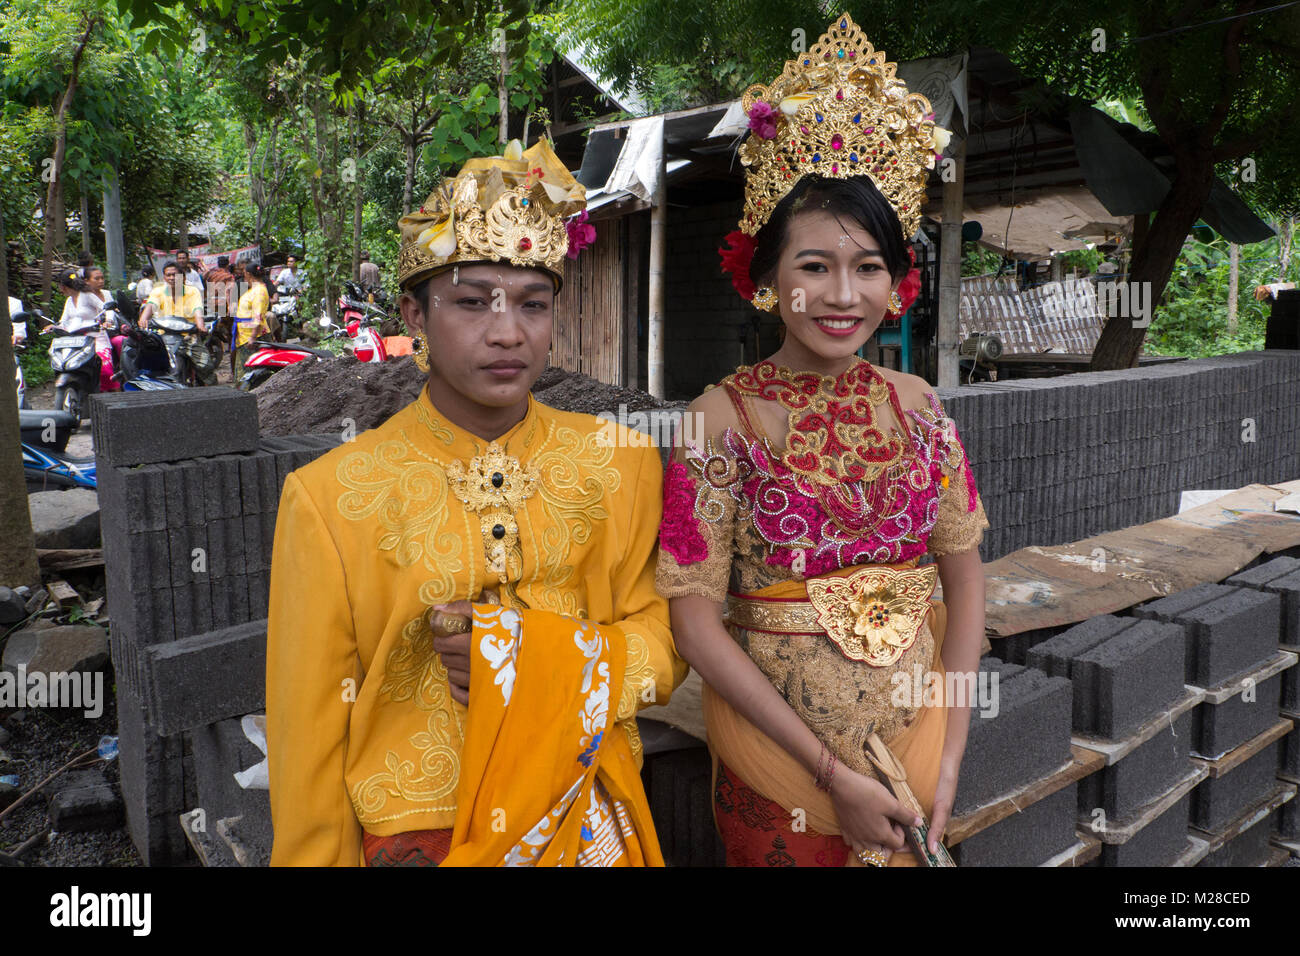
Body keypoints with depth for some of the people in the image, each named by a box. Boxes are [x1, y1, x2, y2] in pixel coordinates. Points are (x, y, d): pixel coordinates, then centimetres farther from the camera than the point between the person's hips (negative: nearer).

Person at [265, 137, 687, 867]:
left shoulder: (619, 465, -6)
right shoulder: (332, 499, -14)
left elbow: (663, 641, -3)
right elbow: (309, 732, -7)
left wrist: (539, 656, -18)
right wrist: (320, 856, -4)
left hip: (587, 823, 3)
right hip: (417, 833, -2)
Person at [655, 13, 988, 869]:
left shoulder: (915, 403, -2)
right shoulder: (723, 416, -13)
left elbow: (964, 574, 2)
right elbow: (697, 621, -15)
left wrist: (951, 756, -6)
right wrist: (831, 772, -16)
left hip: (917, 729, 4)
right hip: (776, 737, -3)